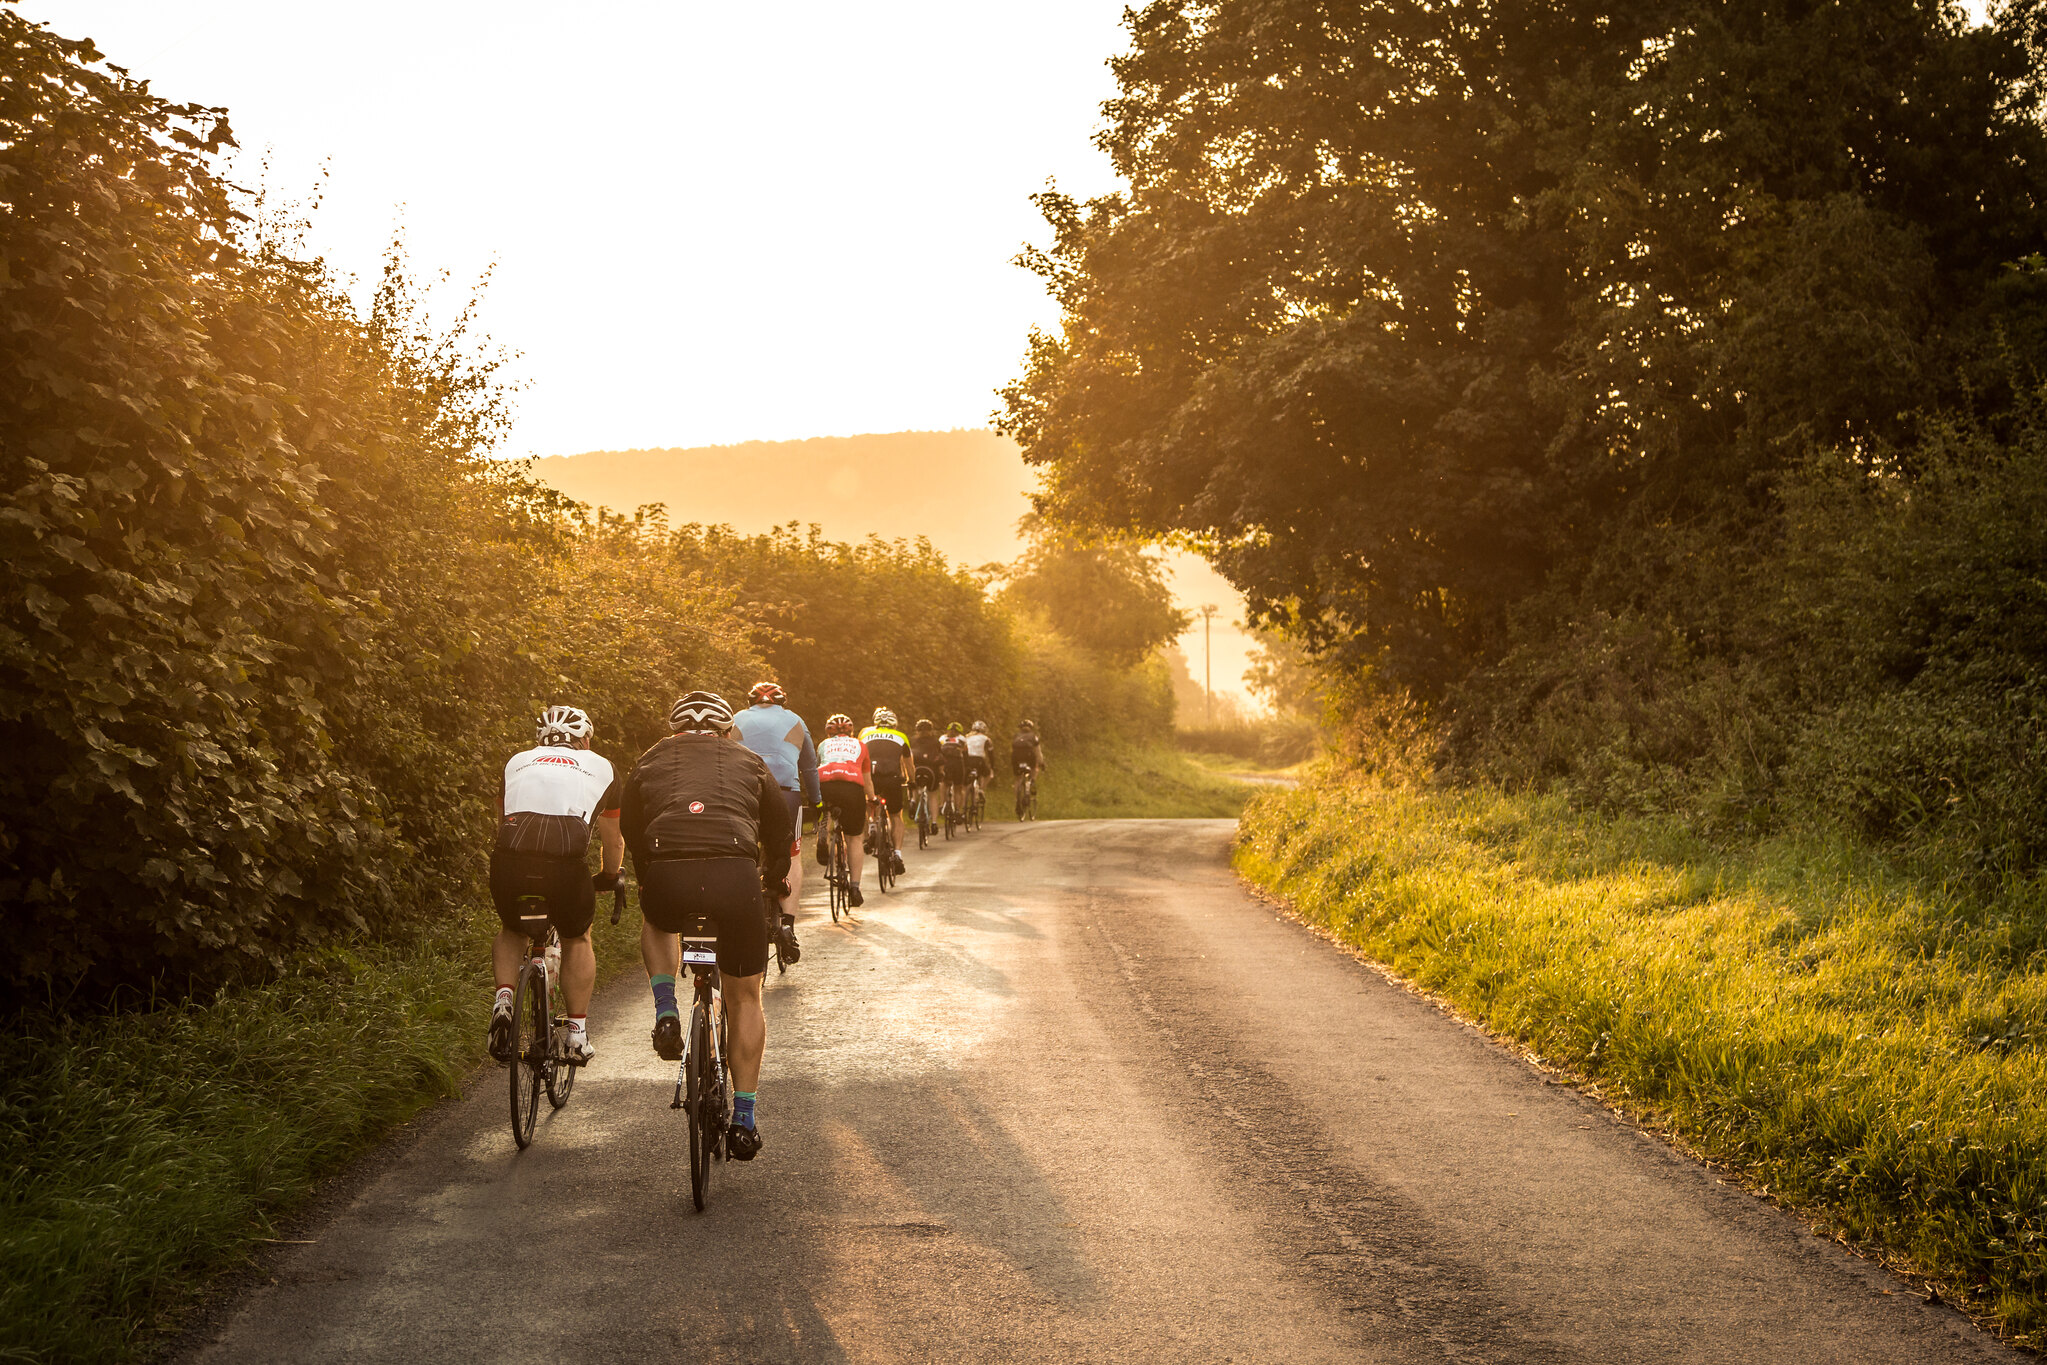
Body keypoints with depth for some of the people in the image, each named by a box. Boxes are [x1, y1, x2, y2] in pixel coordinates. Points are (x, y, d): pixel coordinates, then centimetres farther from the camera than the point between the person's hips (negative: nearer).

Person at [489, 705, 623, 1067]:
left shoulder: (518, 762, 31)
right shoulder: (600, 766, 27)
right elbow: (614, 841, 34)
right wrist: (610, 878, 53)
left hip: (509, 860, 2)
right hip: (565, 862, -1)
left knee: (512, 931, 31)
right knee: (576, 938, 26)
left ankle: (503, 998, 8)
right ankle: (578, 1032, 23)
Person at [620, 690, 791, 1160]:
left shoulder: (651, 761, 26)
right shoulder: (749, 761, 27)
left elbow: (630, 829, 35)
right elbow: (778, 826, 37)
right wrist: (776, 878, 55)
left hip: (668, 877, 0)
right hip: (736, 875, 0)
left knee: (655, 922, 39)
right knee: (744, 997, 18)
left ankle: (665, 1012, 16)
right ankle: (744, 1119, 15)